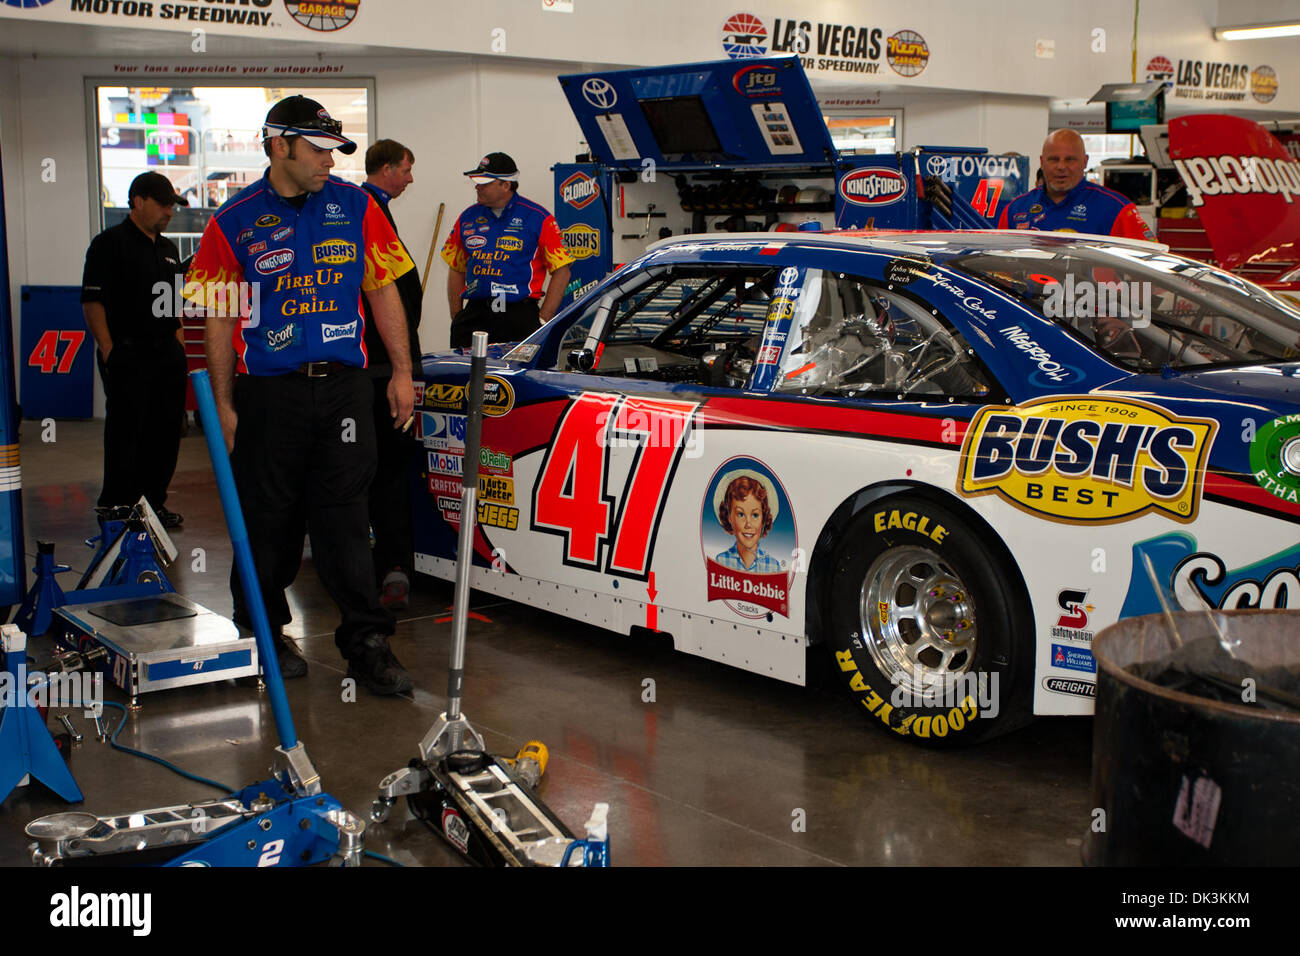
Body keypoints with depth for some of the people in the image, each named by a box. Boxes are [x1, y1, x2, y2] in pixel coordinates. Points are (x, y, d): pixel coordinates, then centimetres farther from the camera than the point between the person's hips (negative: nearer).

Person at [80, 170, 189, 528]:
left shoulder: (168, 248, 17)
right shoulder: (110, 243, -6)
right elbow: (92, 302, -11)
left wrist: (179, 342, 14)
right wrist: (109, 351, -16)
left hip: (167, 354, 7)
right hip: (128, 355, -7)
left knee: (166, 431, 10)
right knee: (125, 434, -3)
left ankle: (154, 502, 21)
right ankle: (117, 509, 5)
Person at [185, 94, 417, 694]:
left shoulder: (354, 207, 7)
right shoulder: (236, 222, 2)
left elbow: (383, 292, 12)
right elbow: (221, 319, 4)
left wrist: (402, 373, 8)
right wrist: (223, 405, 1)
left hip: (344, 385, 1)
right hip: (268, 393, -1)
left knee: (344, 519, 1)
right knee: (268, 520, 8)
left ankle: (366, 645, 4)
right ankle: (262, 634, 25)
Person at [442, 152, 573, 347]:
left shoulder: (537, 218, -1)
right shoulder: (468, 218, 13)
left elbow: (562, 272, -1)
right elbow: (456, 270, 20)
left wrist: (543, 320, -7)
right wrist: (456, 317, 10)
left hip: (519, 317, -4)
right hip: (474, 315, 4)